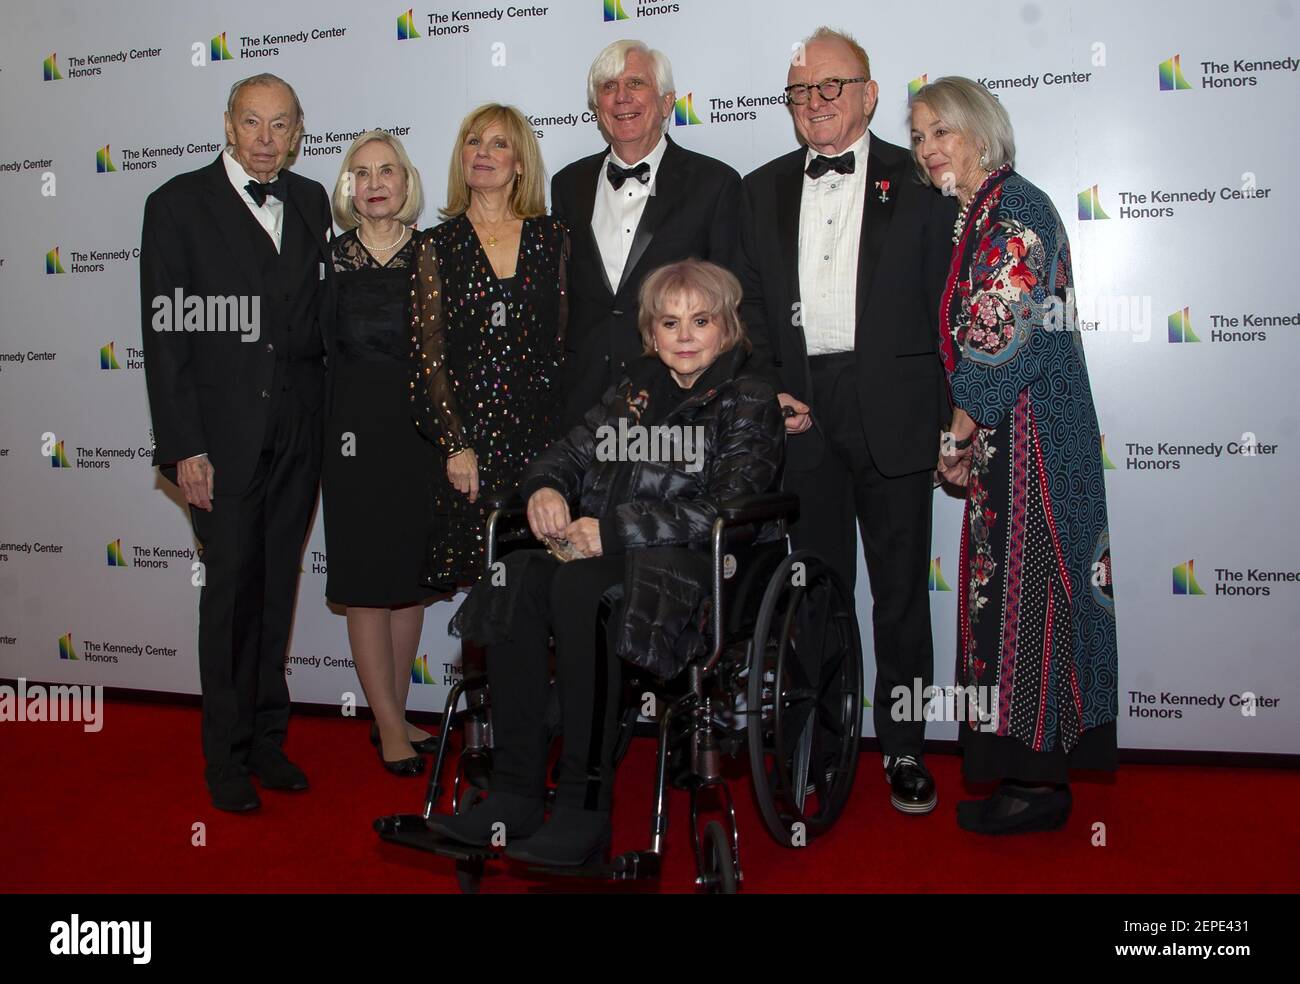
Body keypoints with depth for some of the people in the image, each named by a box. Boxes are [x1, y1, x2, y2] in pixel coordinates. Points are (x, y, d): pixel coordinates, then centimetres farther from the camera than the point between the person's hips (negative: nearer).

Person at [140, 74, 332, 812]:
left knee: (277, 587, 12)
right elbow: (165, 333, -7)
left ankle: (268, 736, 25)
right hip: (222, 432, -4)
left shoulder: (311, 201, 11)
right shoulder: (178, 203, -2)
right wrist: (183, 447, -12)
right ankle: (228, 755, 17)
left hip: (299, 432, 4)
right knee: (231, 589, 2)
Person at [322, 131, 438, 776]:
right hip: (354, 431, -1)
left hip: (422, 430, 2)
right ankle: (389, 726, 13)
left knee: (410, 578, 9)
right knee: (366, 582, 2)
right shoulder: (330, 258, 1)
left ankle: (395, 715, 23)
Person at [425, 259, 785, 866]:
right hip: (603, 558, 6)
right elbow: (567, 454, 23)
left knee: (579, 587, -35)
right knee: (517, 577, -27)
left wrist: (613, 527, -17)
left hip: (692, 571, -5)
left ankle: (586, 809, -29)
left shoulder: (749, 403, 4)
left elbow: (725, 509, -11)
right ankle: (514, 793, -23)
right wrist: (546, 488, -3)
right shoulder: (634, 394, 21)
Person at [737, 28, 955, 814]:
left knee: (902, 590, 5)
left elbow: (948, 306, 1)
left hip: (894, 412, -2)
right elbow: (750, 306, 13)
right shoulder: (762, 190, 12)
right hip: (802, 415, 2)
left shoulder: (919, 182, 3)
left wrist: (953, 421, -5)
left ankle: (905, 747, 19)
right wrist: (767, 394, -1)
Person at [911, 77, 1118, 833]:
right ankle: (1033, 766, 25)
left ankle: (1038, 782, 10)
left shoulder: (1016, 210, -13)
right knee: (1007, 591, 13)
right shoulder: (975, 216, 16)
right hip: (999, 437, 9)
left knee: (1024, 592, -3)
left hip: (1028, 436, -9)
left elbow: (1008, 338, -19)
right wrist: (963, 437, 8)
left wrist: (959, 432, -10)